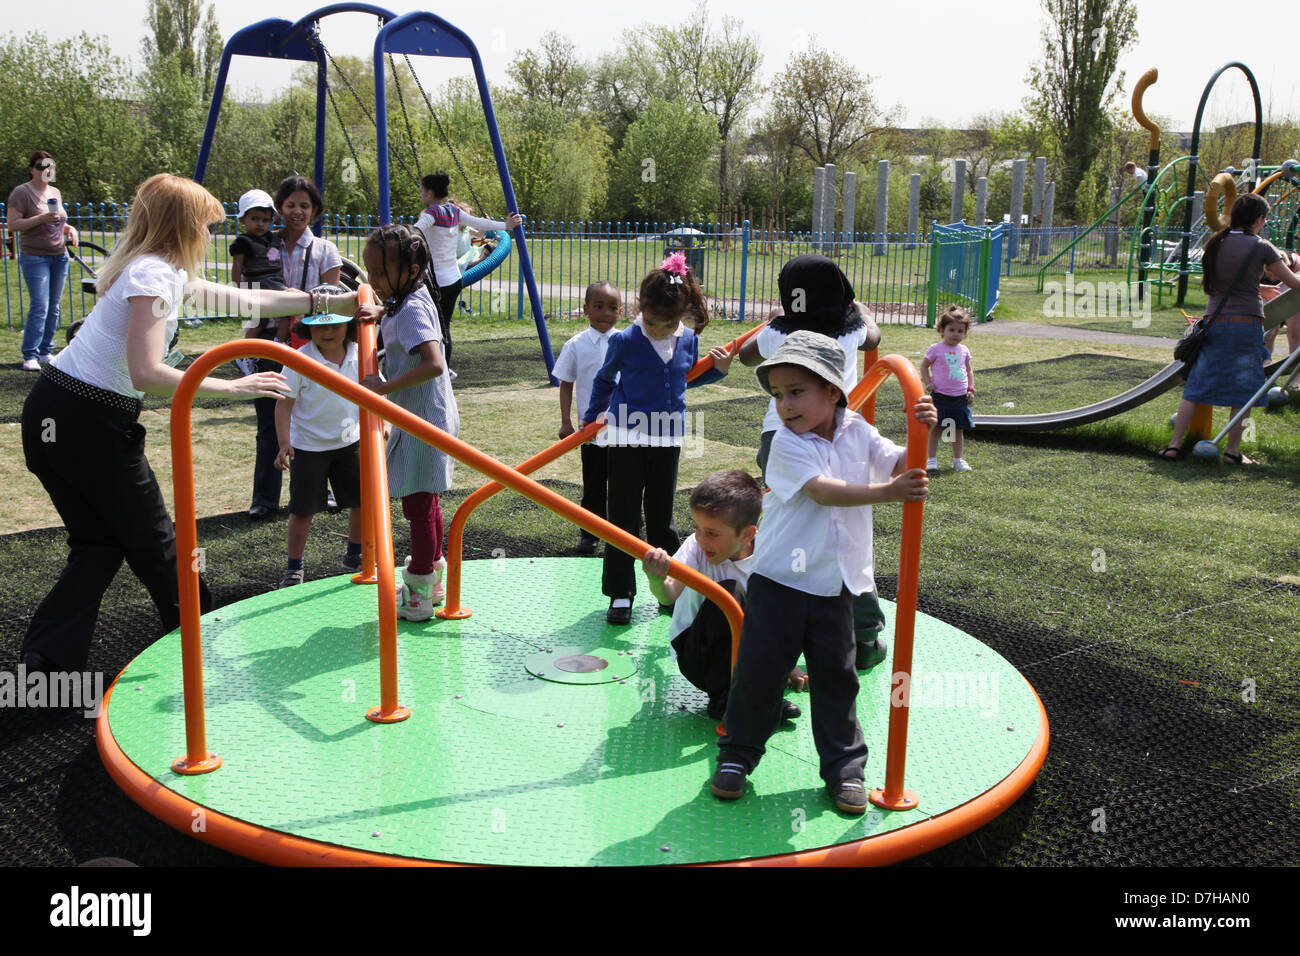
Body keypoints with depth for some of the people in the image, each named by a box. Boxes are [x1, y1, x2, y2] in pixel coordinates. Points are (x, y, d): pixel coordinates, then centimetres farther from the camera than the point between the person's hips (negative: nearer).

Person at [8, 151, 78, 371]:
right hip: (35, 257, -6)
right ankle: (30, 356, -8)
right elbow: (13, 224, -14)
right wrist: (41, 219, -23)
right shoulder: (22, 192, -6)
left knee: (53, 307, 7)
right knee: (40, 307, -13)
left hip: (59, 256, 7)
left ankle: (46, 351, 16)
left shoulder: (55, 192, 14)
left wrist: (69, 228, 7)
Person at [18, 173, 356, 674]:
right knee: (151, 539, 10)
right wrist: (233, 387, -21)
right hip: (91, 421, -9)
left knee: (99, 543, 13)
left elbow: (241, 299, 20)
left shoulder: (167, 273, 13)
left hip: (50, 412, 9)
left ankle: (45, 659, 4)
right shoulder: (153, 276, -16)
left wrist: (327, 302, 21)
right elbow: (147, 373, -27)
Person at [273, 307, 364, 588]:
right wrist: (284, 443, -23)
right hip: (308, 446, -4)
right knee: (302, 509, 0)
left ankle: (354, 555, 31)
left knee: (363, 501, 9)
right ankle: (294, 567, 15)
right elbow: (284, 404, -15)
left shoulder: (359, 356, -6)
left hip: (349, 441, 4)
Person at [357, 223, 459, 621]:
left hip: (422, 420, -10)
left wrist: (385, 386, -33)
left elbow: (434, 364, -37)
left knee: (417, 503, 0)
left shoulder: (411, 311, -23)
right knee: (424, 501, 21)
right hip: (422, 415, 10)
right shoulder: (413, 297, 5)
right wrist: (380, 311, 11)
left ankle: (418, 596, 10)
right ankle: (433, 580, 35)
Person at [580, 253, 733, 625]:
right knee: (624, 518, 1)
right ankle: (620, 593, 9)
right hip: (626, 438, -3)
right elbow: (605, 379, 5)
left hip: (668, 439, 3)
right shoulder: (625, 340, -12)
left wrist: (718, 369, 0)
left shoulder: (688, 341, -3)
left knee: (661, 518, 13)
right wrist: (590, 418, 14)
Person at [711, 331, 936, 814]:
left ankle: (844, 766, 21)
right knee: (759, 670, 2)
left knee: (836, 675, 9)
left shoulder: (857, 431, 3)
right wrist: (886, 492, -34)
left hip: (835, 584, 3)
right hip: (779, 580, -3)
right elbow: (821, 489, -25)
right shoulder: (787, 444, -12)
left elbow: (900, 466, -2)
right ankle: (738, 754, 21)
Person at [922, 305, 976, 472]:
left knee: (959, 430, 9)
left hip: (960, 397, 4)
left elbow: (969, 371, 16)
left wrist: (971, 389, 7)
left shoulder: (964, 351, 8)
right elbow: (924, 366, 4)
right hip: (940, 395, -4)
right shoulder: (936, 349, -3)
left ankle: (958, 460, 18)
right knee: (936, 428, -2)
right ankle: (931, 459, 5)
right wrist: (928, 383, -8)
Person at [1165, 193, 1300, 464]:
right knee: (1242, 389, 7)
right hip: (1247, 323, -4)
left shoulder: (1215, 244, 6)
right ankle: (1232, 450, 11)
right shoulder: (1261, 248, -6)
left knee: (1197, 385, 6)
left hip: (1215, 321, 4)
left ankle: (1175, 444, 3)